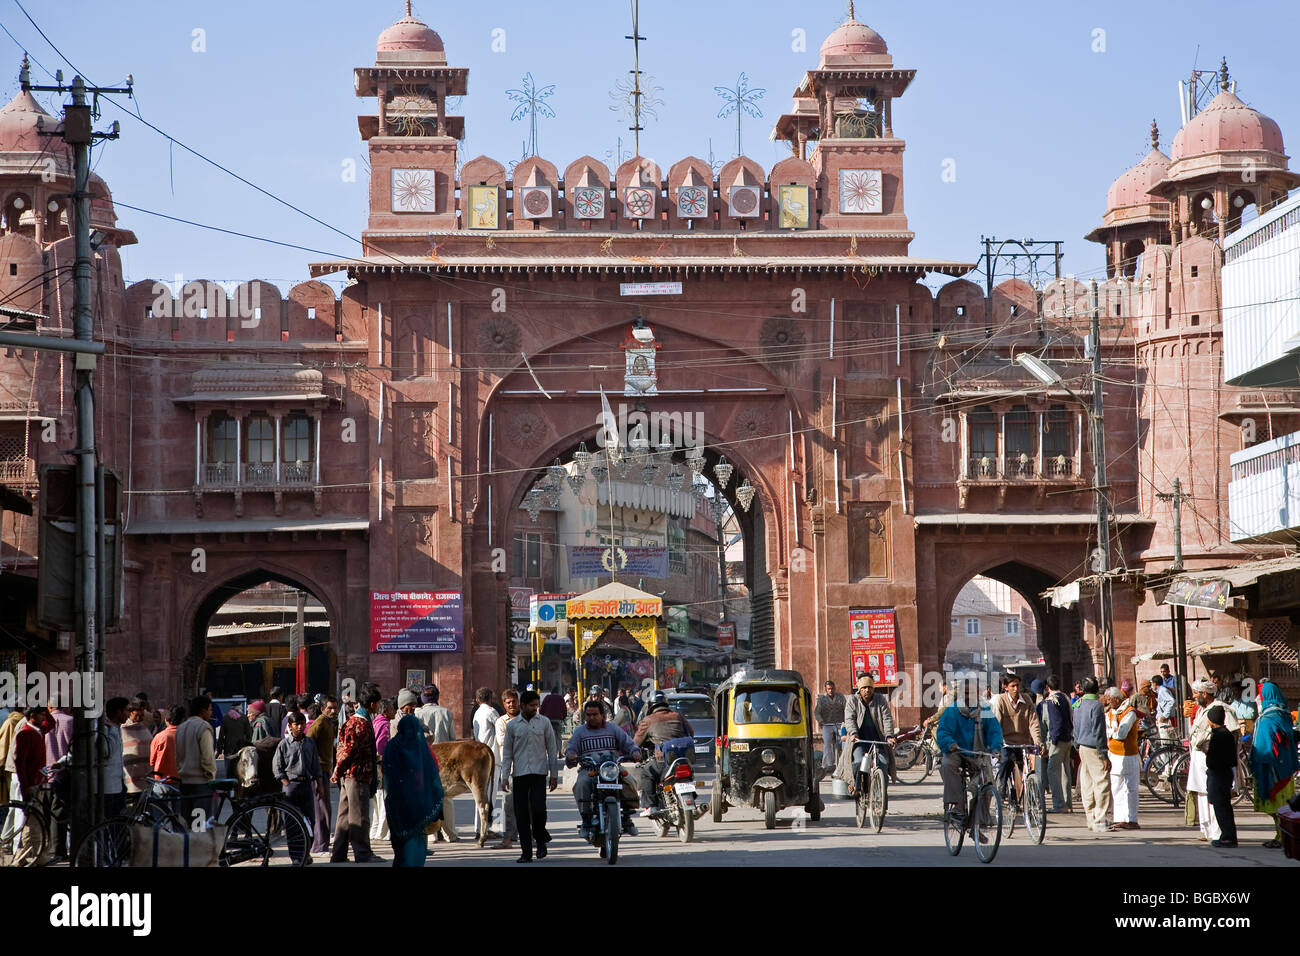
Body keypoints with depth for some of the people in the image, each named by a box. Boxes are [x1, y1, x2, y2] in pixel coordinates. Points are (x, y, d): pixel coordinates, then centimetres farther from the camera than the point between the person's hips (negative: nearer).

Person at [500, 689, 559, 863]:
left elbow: (551, 749, 8)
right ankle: (526, 852, 8)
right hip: (519, 774, 1)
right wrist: (504, 776, 2)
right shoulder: (512, 725, 6)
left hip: (539, 772, -1)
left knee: (538, 809, -14)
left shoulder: (544, 723, 6)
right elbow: (507, 752, 9)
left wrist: (554, 774, 5)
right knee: (521, 814, 1)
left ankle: (540, 839, 13)